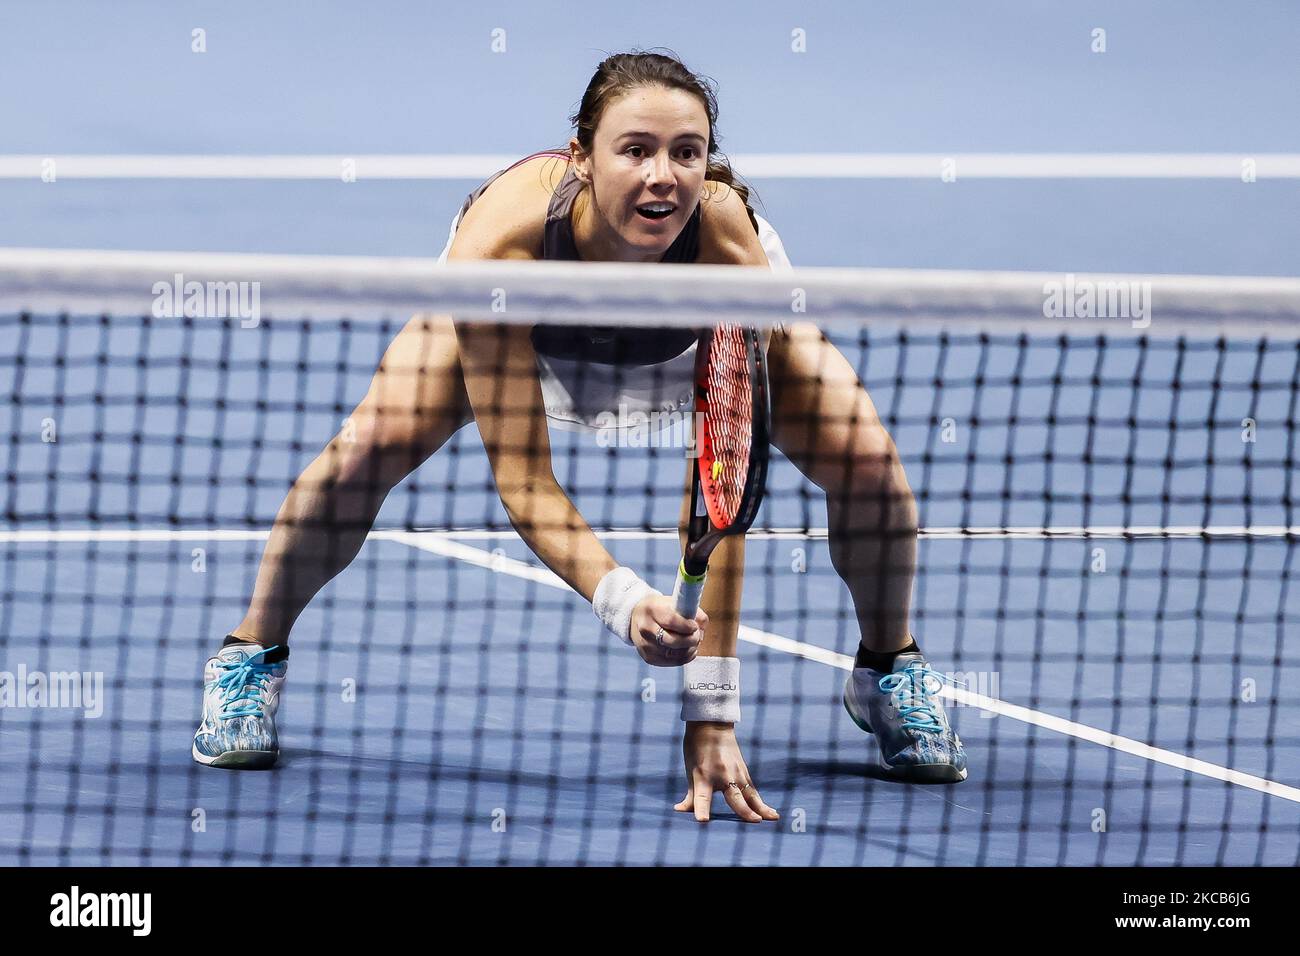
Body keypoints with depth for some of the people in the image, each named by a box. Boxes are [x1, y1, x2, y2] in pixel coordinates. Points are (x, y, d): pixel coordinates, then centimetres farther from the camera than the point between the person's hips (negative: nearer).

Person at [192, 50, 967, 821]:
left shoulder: (727, 242, -42)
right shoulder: (501, 238, -42)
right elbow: (521, 477, -37)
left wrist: (712, 713, -45)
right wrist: (621, 599, -56)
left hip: (700, 317, 0)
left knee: (867, 461, -20)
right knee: (366, 449, -23)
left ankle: (889, 668, 13)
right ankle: (254, 655, 7)